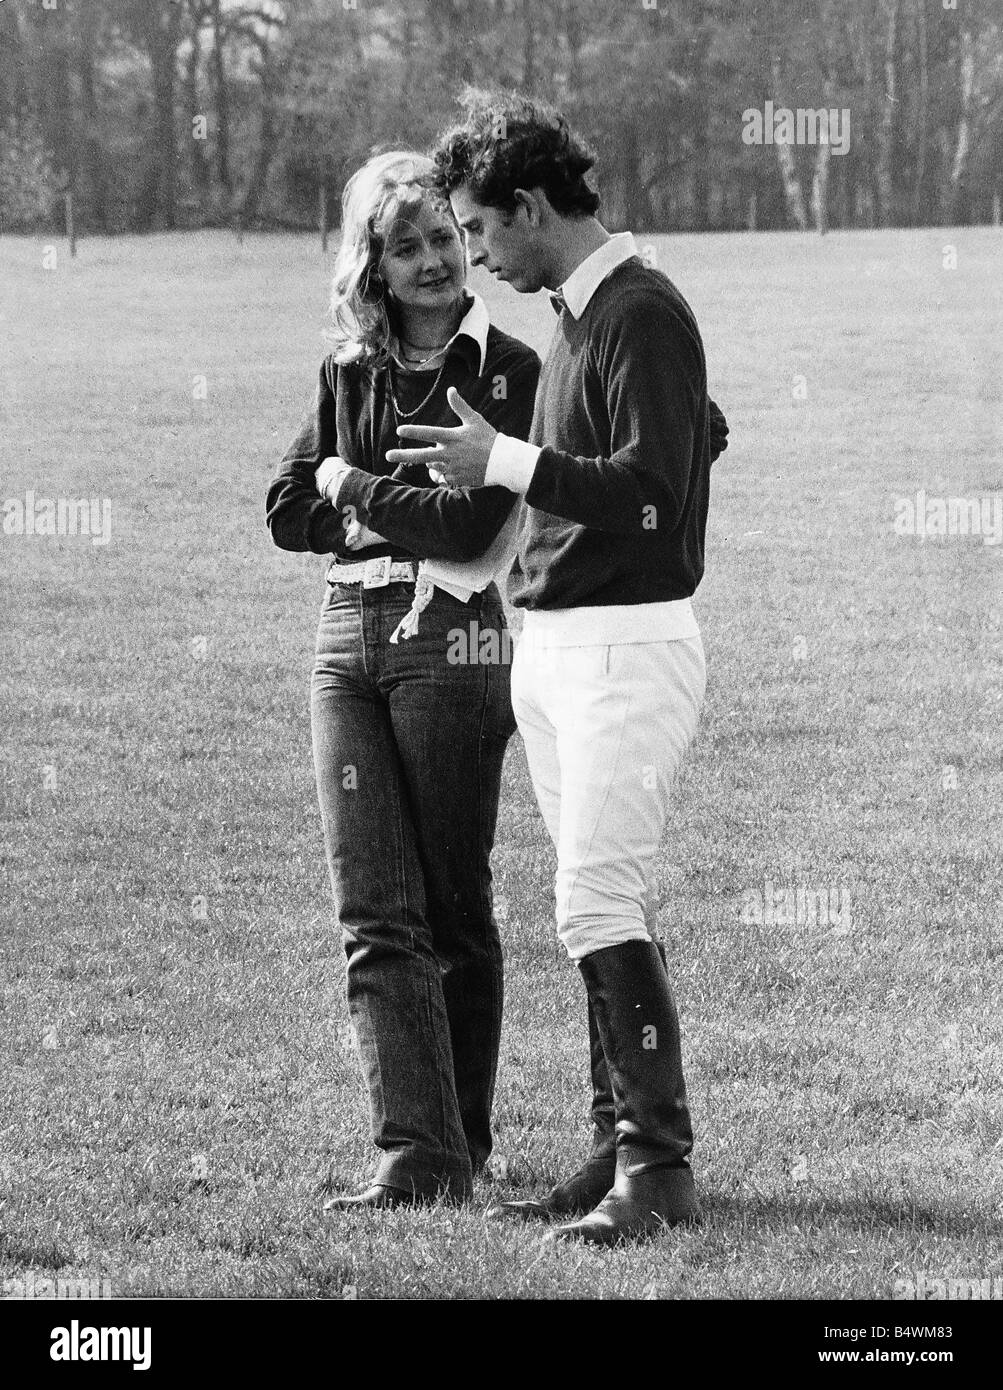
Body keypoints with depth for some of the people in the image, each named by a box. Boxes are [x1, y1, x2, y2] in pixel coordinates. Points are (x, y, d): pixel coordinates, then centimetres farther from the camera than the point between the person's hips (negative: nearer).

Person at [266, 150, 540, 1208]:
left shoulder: (505, 371, -4)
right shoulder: (349, 369, 13)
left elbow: (473, 521, -14)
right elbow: (289, 512, 11)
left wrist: (357, 490, -2)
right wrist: (406, 514, -3)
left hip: (450, 640, -5)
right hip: (348, 635, 5)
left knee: (452, 908, 4)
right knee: (373, 911, -5)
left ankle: (462, 1144, 17)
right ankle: (416, 1152, -9)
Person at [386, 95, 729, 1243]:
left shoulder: (643, 313, -13)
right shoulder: (574, 317, 15)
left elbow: (651, 489, -22)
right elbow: (703, 431, 25)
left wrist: (505, 462, -20)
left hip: (629, 644, -10)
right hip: (549, 643, 10)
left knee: (596, 905, -15)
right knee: (609, 910, 9)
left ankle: (659, 1168, -14)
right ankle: (619, 1150, 13)